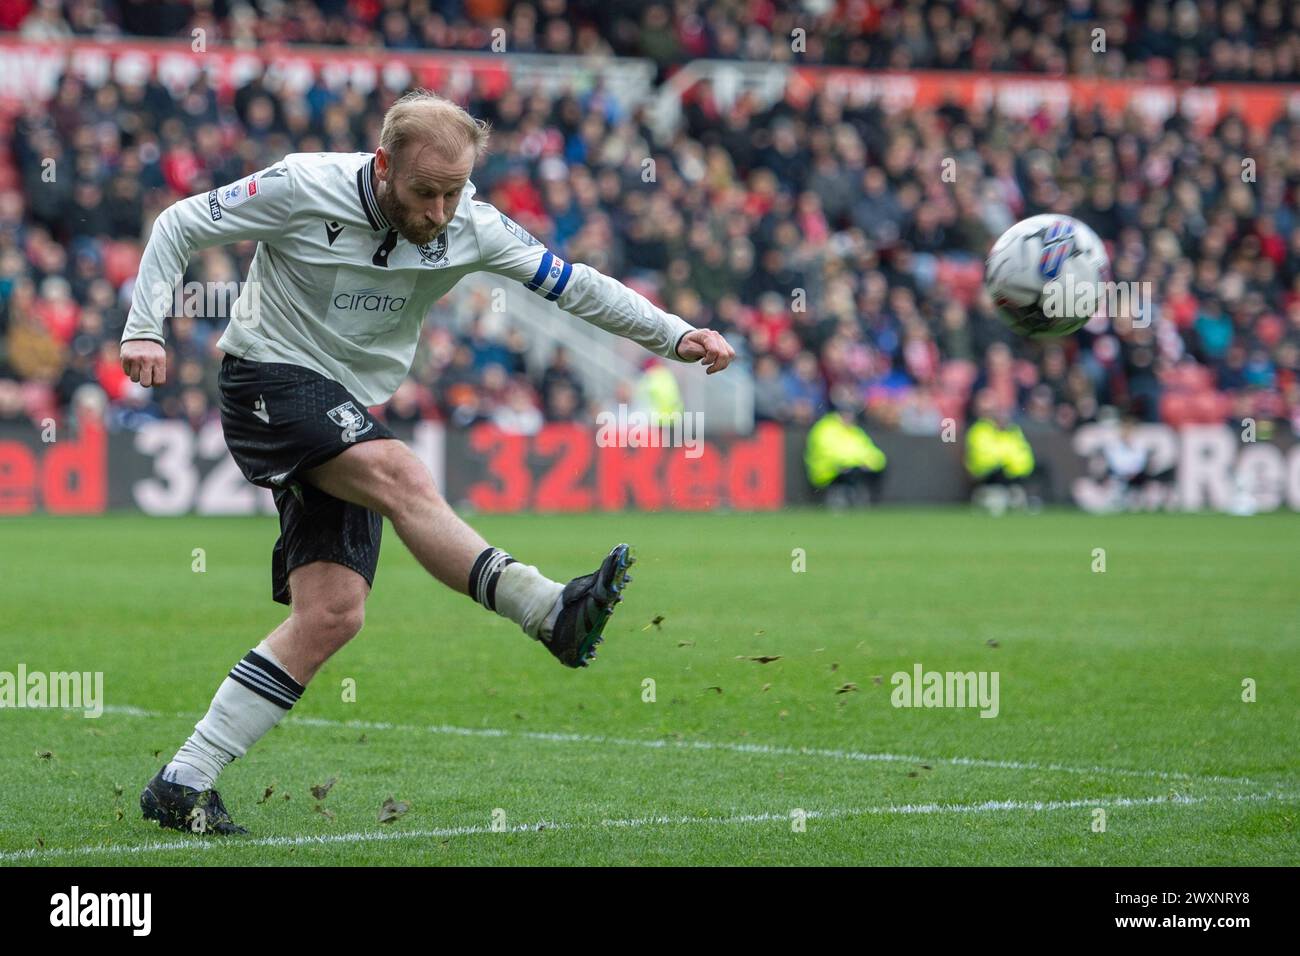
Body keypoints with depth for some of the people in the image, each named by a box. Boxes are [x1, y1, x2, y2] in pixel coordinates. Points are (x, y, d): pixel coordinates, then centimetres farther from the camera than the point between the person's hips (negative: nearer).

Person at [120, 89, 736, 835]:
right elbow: (180, 226, -5)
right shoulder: (304, 188, -14)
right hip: (270, 380, -5)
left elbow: (572, 284, 1)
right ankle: (552, 612, -43)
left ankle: (183, 785, -5)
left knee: (333, 614, -8)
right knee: (402, 476, -32)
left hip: (350, 419, 5)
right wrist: (146, 327, -14)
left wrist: (675, 335, -8)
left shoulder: (470, 228, -4)